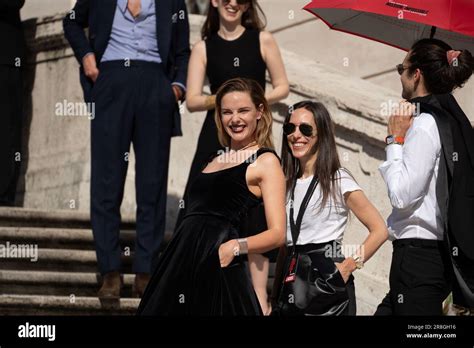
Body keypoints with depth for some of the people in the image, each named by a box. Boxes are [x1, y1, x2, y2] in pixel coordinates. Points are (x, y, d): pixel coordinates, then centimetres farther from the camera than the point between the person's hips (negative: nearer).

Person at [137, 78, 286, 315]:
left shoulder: (265, 161, -1)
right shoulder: (216, 159, 21)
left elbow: (277, 233, -8)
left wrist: (236, 247, -22)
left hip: (216, 265, -7)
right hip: (182, 260, 7)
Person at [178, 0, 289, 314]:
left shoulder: (262, 40, 3)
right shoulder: (204, 47, 5)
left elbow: (282, 87, 5)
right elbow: (192, 100, 0)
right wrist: (220, 99, -19)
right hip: (216, 136, 1)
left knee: (255, 212, -1)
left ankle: (260, 297, 6)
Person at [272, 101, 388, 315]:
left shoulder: (338, 180, -4)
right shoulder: (288, 184, 12)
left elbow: (379, 230, -7)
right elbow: (284, 245, 13)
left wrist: (349, 266, -12)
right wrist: (275, 297, 8)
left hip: (328, 283, -5)